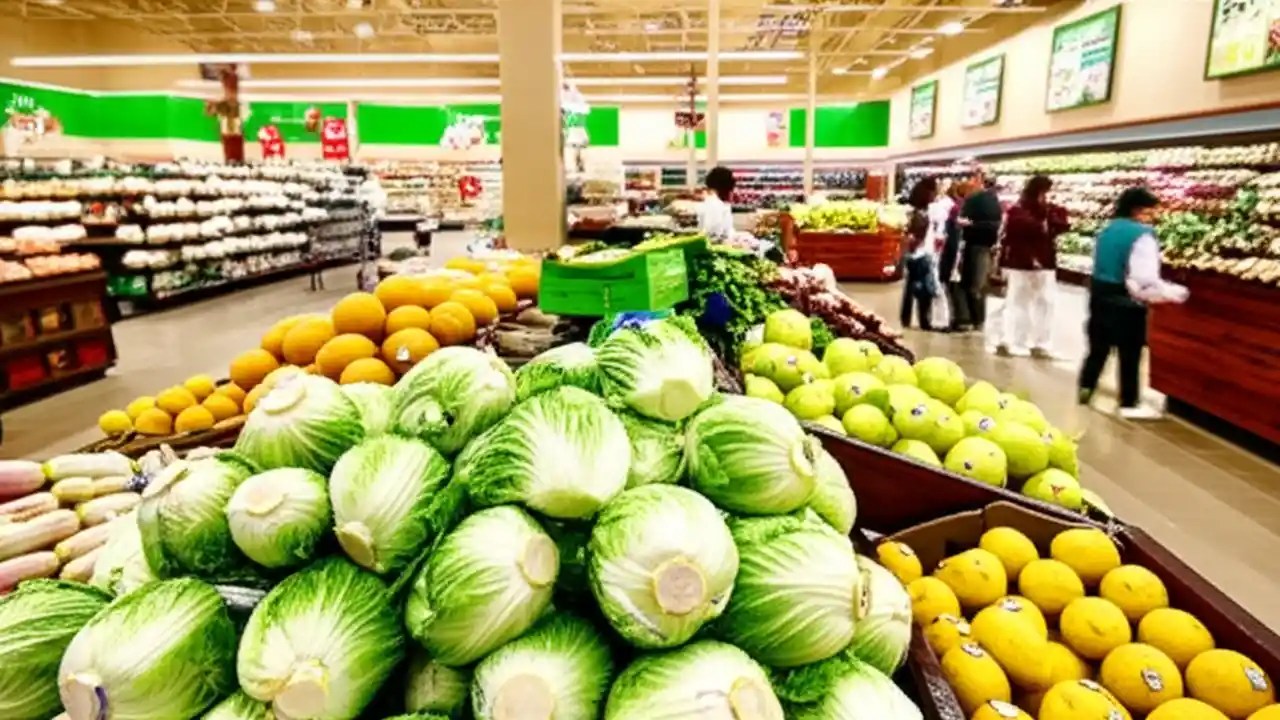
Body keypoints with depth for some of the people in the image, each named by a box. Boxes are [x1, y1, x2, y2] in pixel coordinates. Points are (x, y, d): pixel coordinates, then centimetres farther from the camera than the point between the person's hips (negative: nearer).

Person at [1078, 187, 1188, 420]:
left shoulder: (1107, 230, 10)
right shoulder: (1142, 235, -15)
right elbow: (1146, 280, -22)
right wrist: (1177, 293, -15)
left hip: (1100, 296, 7)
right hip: (1127, 303, -7)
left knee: (1098, 347, 19)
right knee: (1130, 355, 4)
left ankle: (1085, 388, 25)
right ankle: (1129, 404, 11)